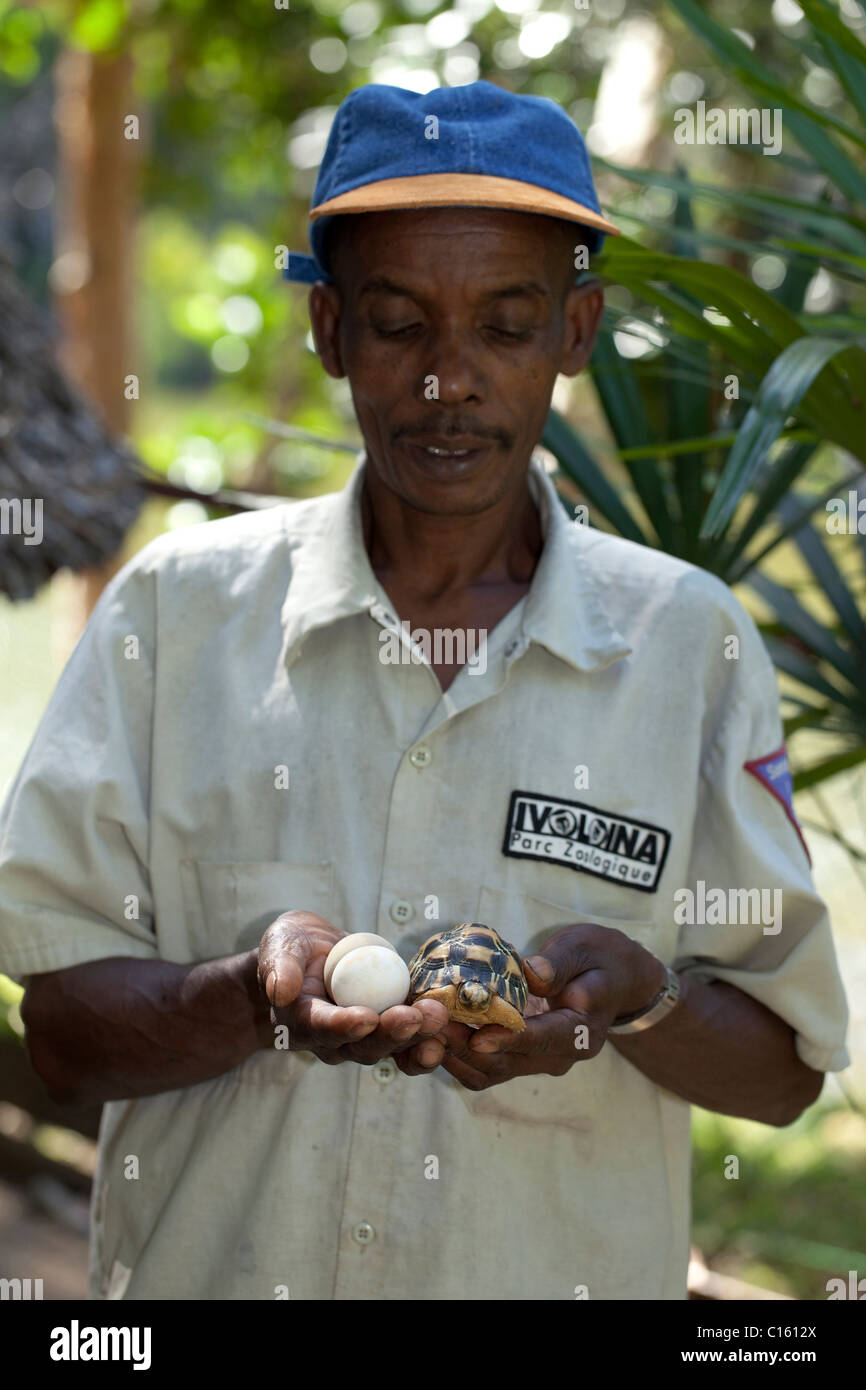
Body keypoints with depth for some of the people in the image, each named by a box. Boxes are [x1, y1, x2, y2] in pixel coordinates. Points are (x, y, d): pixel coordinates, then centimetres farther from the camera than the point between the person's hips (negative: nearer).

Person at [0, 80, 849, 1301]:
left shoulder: (689, 640, -2)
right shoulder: (177, 606, -4)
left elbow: (787, 1068, 0)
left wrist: (640, 999, -19)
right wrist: (261, 996, -23)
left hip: (567, 1271, 1)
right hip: (208, 1268, 0)